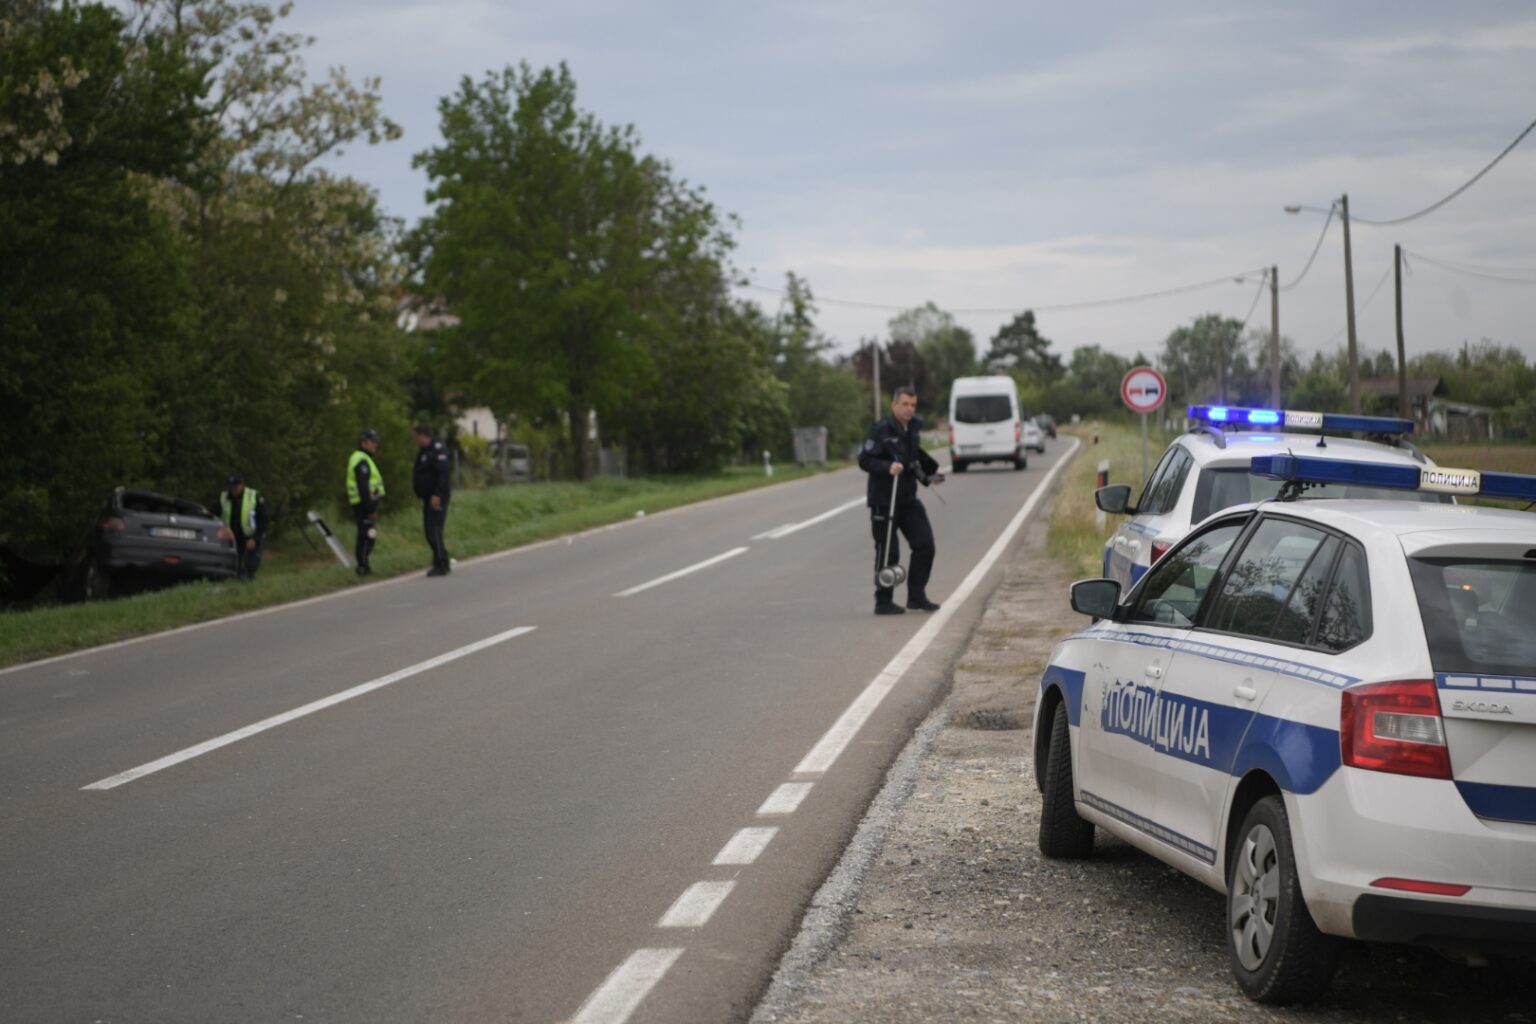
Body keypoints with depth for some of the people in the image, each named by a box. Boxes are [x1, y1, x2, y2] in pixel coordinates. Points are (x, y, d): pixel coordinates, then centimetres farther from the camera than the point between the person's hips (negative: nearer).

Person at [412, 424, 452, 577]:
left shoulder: (437, 450, -15)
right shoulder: (423, 451, 16)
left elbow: (443, 473, -23)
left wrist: (437, 495, -26)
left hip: (437, 497, -10)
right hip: (428, 497, 10)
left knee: (434, 531, -12)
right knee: (429, 531, 11)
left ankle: (440, 565, -9)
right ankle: (443, 564, 18)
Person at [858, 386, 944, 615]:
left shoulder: (915, 428, 9)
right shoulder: (881, 430, -14)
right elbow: (864, 460, -18)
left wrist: (930, 471, 16)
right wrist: (888, 467, -31)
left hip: (908, 499, 7)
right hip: (883, 501, -7)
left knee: (925, 545, 4)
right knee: (888, 552, -2)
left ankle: (917, 596, 15)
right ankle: (883, 601, 9)